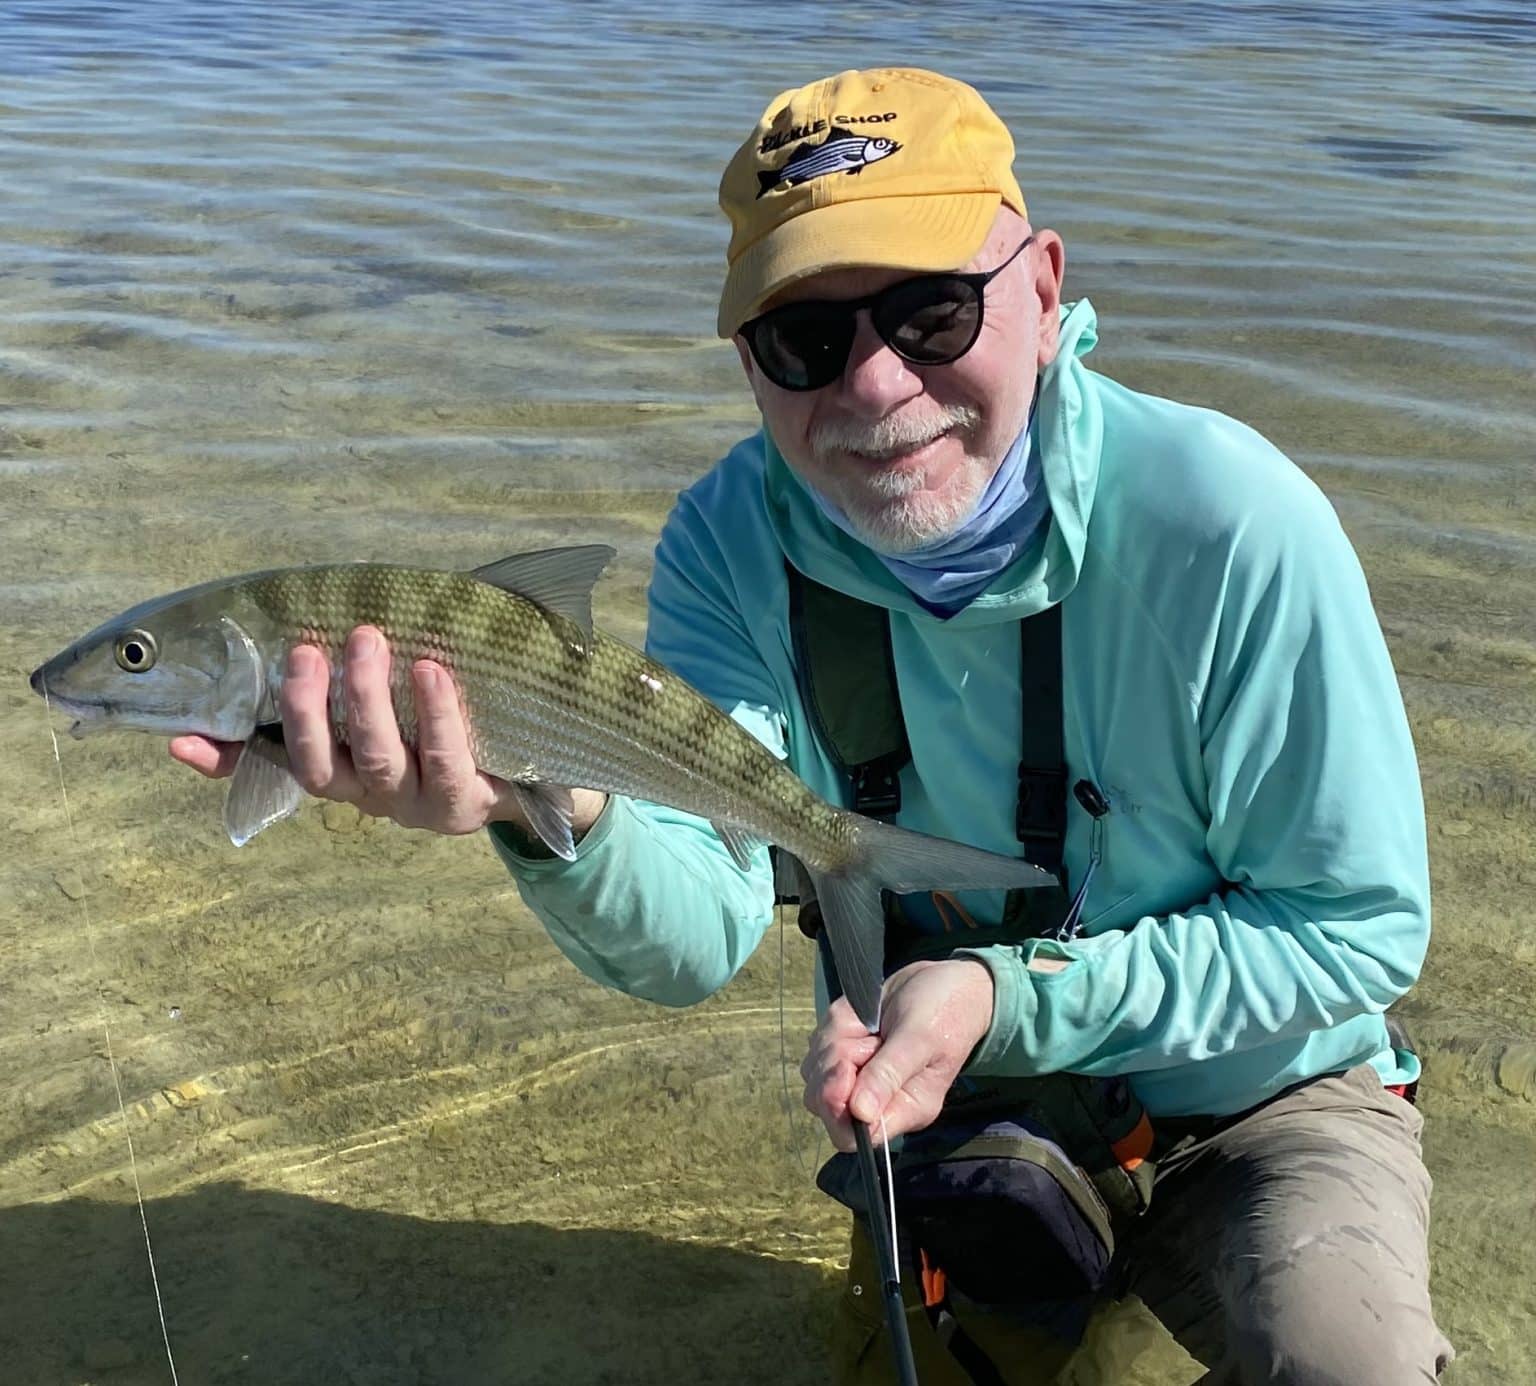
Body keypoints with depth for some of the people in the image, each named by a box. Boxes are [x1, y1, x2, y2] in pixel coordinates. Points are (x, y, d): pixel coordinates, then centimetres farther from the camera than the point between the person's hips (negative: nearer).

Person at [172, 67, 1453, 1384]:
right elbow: (698, 936, -27)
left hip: (1253, 1096, -3)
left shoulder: (1229, 524, -27)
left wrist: (1012, 996, -30)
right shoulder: (733, 539, -15)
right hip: (954, 1106, 4)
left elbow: (1359, 927, -19)